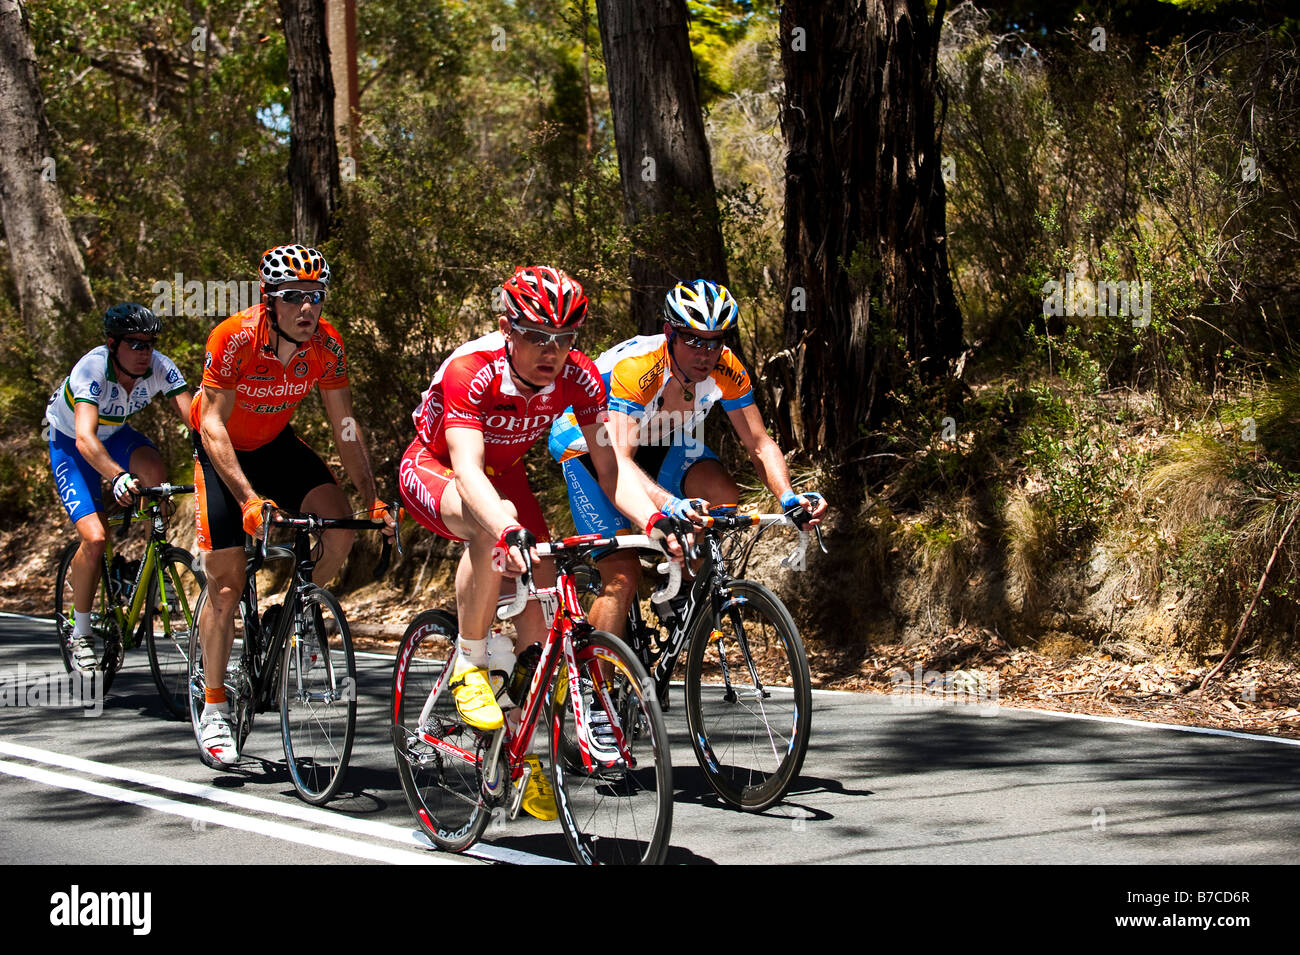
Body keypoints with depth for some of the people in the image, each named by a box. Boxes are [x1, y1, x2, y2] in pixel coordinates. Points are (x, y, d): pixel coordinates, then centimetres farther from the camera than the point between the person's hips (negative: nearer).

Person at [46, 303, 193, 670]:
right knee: (94, 538, -19)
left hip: (116, 435, 4)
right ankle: (81, 634, 0)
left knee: (154, 469, -31)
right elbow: (85, 438, -50)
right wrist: (117, 477, -67)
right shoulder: (91, 369, -36)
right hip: (69, 444, -4)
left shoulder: (160, 368, -25)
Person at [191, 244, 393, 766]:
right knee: (227, 581, -8)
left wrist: (373, 499, -22)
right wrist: (248, 498, -42)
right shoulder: (233, 339, -31)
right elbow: (213, 425, -31)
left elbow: (345, 426, -13)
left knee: (339, 529, -20)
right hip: (222, 449, -4)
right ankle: (213, 709, 3)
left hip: (277, 444, 4)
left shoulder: (326, 345, -20)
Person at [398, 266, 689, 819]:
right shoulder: (470, 371, -36)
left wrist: (653, 520, -44)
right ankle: (469, 667, -20)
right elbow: (467, 467, -48)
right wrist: (508, 532, -65)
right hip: (433, 469, -5)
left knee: (541, 595, -10)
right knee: (493, 526, -38)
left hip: (504, 473, 5)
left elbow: (610, 464, -25)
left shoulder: (578, 377, -23)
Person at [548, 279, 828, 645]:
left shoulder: (726, 369, -22)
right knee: (623, 574, -19)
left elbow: (759, 444, -19)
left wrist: (789, 498, -39)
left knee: (724, 494, -24)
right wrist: (671, 505, -64)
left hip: (657, 439, 5)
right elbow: (615, 462, -47)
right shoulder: (634, 369, -38)